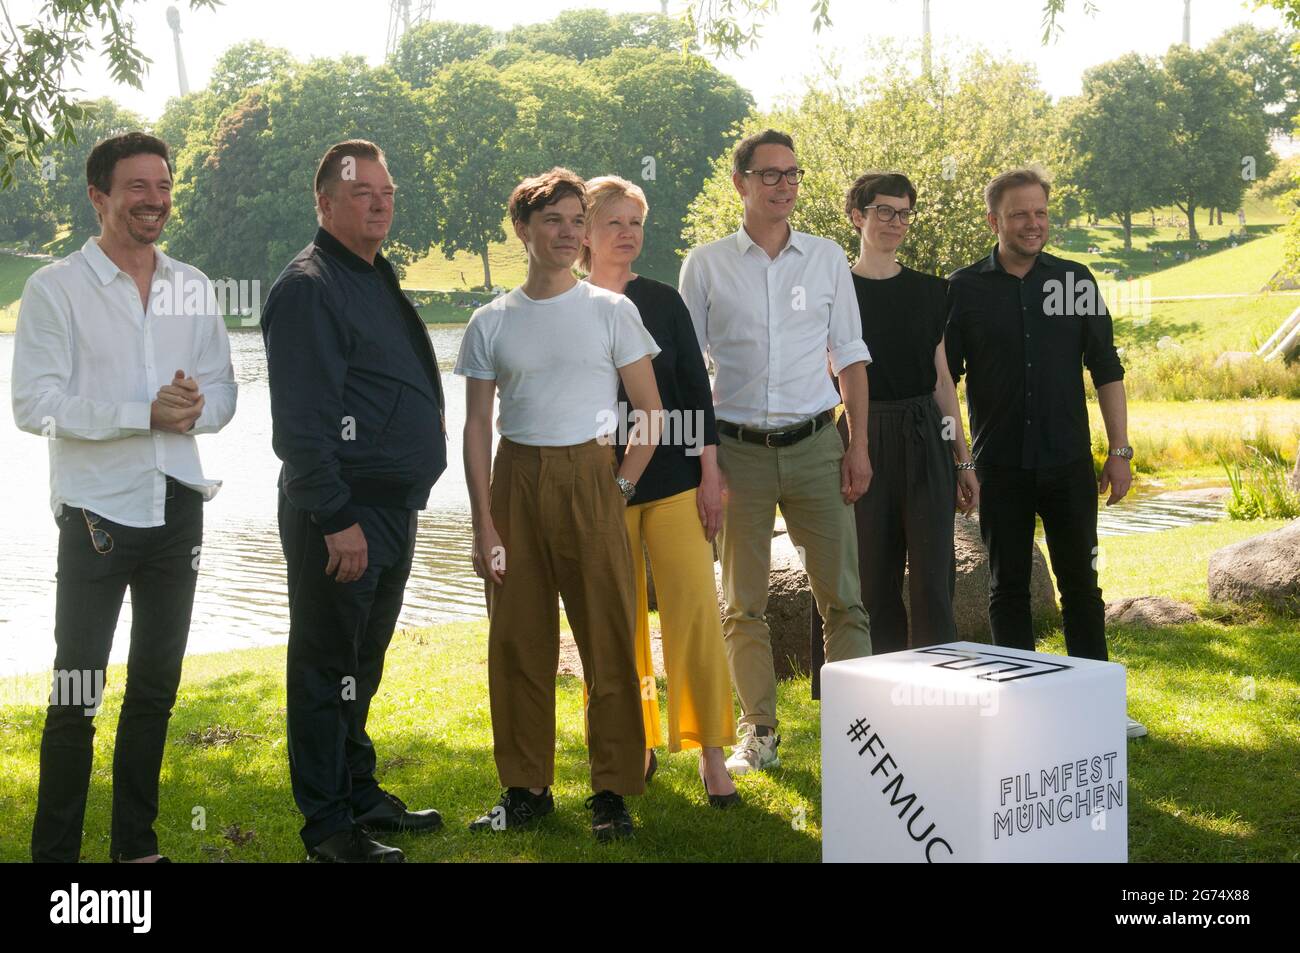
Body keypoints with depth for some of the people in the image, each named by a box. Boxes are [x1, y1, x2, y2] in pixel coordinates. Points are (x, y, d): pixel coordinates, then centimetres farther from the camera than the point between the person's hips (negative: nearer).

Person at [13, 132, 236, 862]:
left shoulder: (194, 288, 8)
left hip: (177, 506, 5)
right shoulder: (55, 289, -6)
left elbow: (223, 390, 8)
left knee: (157, 685, 12)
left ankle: (137, 842, 23)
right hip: (98, 512, -5)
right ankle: (55, 850, 7)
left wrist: (196, 409, -15)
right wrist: (144, 412, -21)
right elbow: (35, 404, -14)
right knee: (77, 693, -2)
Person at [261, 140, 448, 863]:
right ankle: (329, 826, 5)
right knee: (329, 666, -2)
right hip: (340, 512, -9)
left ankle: (360, 795, 29)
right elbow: (301, 416, -19)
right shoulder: (309, 286, -13)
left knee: (363, 663, 18)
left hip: (393, 506, 9)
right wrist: (336, 518, -22)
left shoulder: (379, 280, 17)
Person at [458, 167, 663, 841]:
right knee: (517, 642, 5)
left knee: (609, 639, -3)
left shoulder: (610, 311, 3)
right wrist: (483, 523, 0)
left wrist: (620, 487, -3)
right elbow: (476, 427, 6)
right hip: (516, 481, 2)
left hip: (589, 477, -2)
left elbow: (651, 411, 5)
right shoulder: (492, 323, 7)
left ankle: (613, 791, 7)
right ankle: (525, 788, 17)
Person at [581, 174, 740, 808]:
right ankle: (636, 747, 18)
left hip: (674, 479, 0)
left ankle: (710, 754, 0)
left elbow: (696, 389, 6)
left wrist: (711, 475, -1)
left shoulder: (663, 302, 7)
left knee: (696, 611, -7)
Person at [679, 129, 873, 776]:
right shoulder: (706, 265, 3)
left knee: (842, 595, -2)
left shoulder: (827, 258, 8)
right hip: (738, 448, -1)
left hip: (814, 444, 1)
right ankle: (759, 733, 17)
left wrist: (859, 445, 2)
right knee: (743, 604, 6)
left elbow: (850, 356, 10)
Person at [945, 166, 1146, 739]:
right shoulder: (965, 289, 1)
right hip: (1001, 468, -1)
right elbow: (943, 379, 3)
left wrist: (1119, 450, 2)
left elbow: (1106, 370, 8)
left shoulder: (1076, 281, 5)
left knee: (1080, 583, 5)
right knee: (1007, 588, 6)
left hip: (1068, 462, 1)